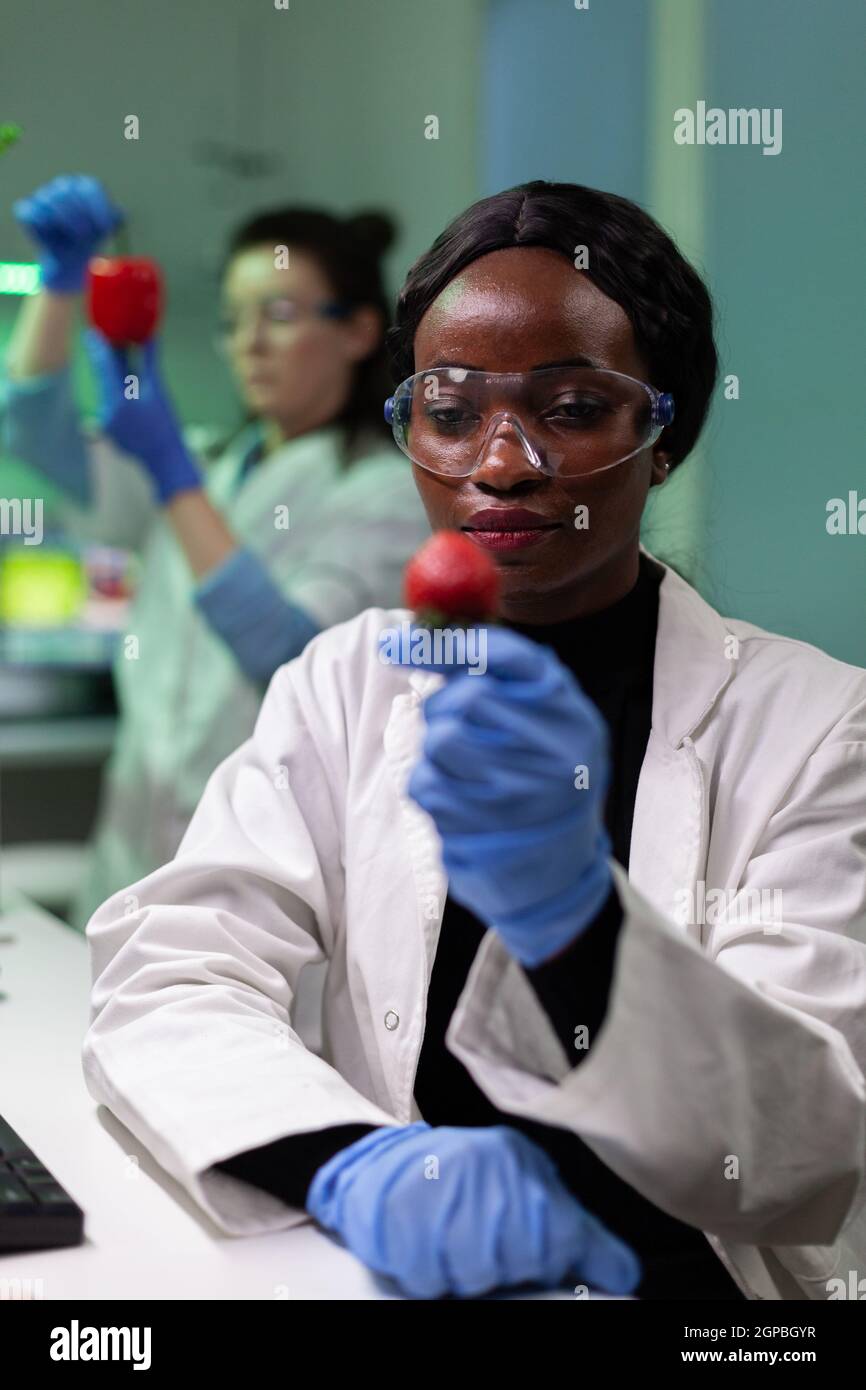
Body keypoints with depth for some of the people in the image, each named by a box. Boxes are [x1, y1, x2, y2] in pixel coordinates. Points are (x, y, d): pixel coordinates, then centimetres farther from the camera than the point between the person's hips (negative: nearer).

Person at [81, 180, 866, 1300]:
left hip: (686, 1276, -3)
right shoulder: (346, 684, 5)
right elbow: (161, 986, -6)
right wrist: (353, 1164, -24)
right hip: (400, 1269, 3)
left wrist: (574, 910, -28)